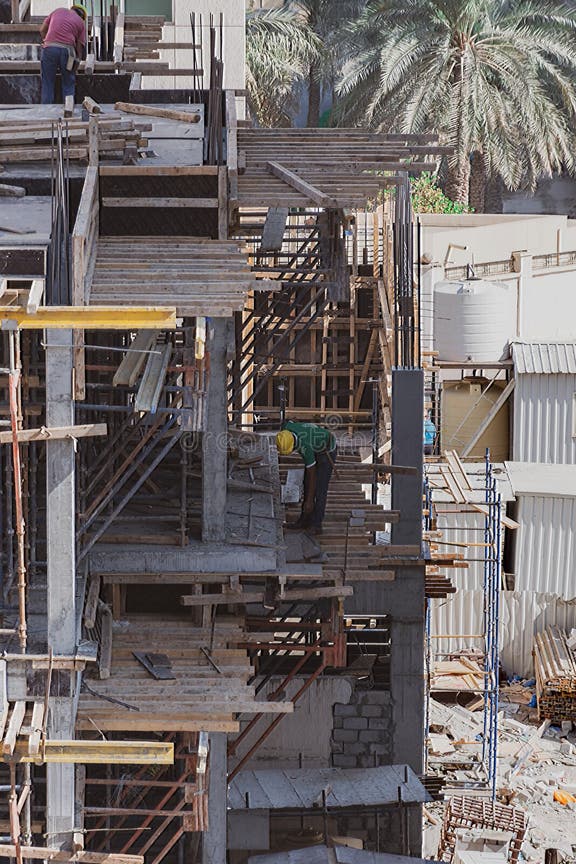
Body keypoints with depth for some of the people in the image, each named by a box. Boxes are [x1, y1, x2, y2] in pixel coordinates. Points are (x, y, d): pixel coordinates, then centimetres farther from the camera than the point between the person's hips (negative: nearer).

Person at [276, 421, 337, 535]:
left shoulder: (305, 447, -41)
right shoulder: (286, 428, -25)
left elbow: (312, 475, -31)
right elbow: (290, 421, 4)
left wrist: (309, 501, -25)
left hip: (327, 451, -8)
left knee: (320, 488, -16)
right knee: (307, 486, 5)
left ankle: (316, 525, -15)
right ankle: (305, 520, 11)